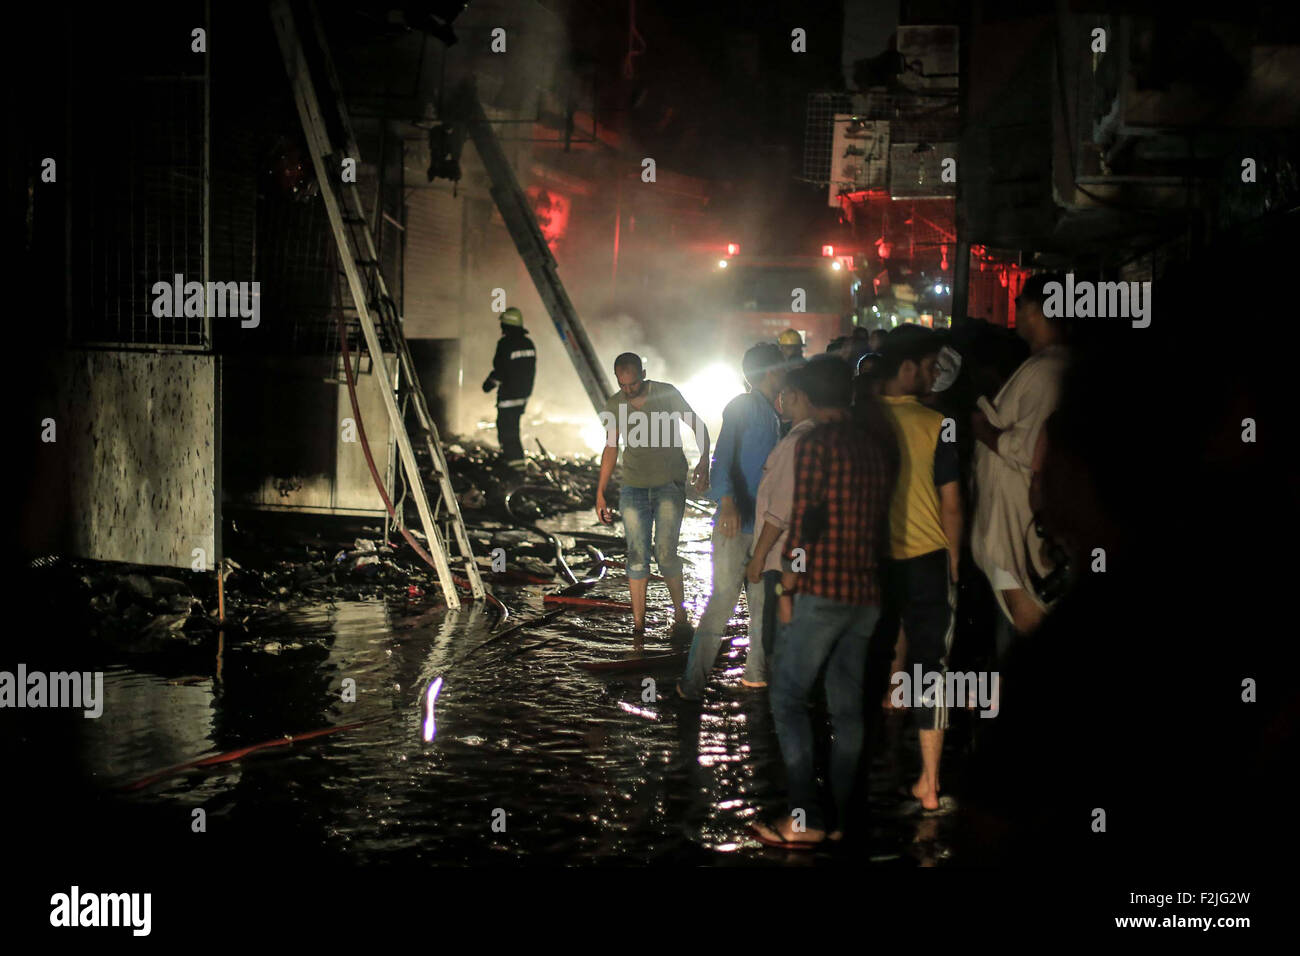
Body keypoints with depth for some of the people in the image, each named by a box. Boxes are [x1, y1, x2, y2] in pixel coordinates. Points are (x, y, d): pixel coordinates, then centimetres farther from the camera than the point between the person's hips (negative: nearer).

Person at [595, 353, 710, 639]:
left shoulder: (666, 394, -5)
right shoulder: (614, 405, 3)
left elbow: (698, 426, 1)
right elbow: (611, 449, 12)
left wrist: (703, 462, -14)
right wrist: (600, 494, 10)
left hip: (670, 485, -3)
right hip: (633, 487, 3)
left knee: (665, 552, -11)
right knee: (636, 555, -2)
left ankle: (680, 614, 5)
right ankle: (638, 622, 2)